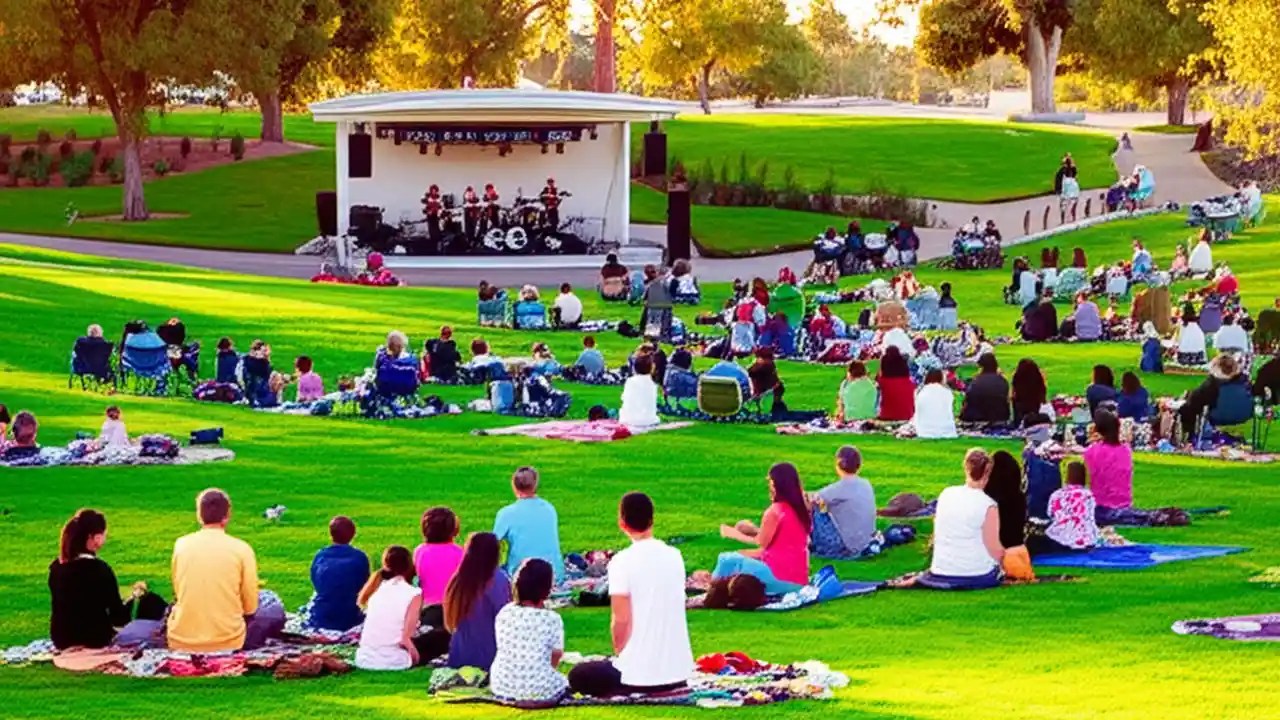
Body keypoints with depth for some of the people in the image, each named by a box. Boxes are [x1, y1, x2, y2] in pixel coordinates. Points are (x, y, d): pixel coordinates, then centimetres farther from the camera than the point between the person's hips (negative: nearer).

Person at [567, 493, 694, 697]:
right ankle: (670, 687, 9)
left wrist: (620, 654, 6)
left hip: (641, 673, -6)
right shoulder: (675, 556, 5)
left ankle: (629, 690, -3)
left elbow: (621, 620, -13)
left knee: (579, 676, 20)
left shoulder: (622, 562, -13)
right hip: (679, 670, 6)